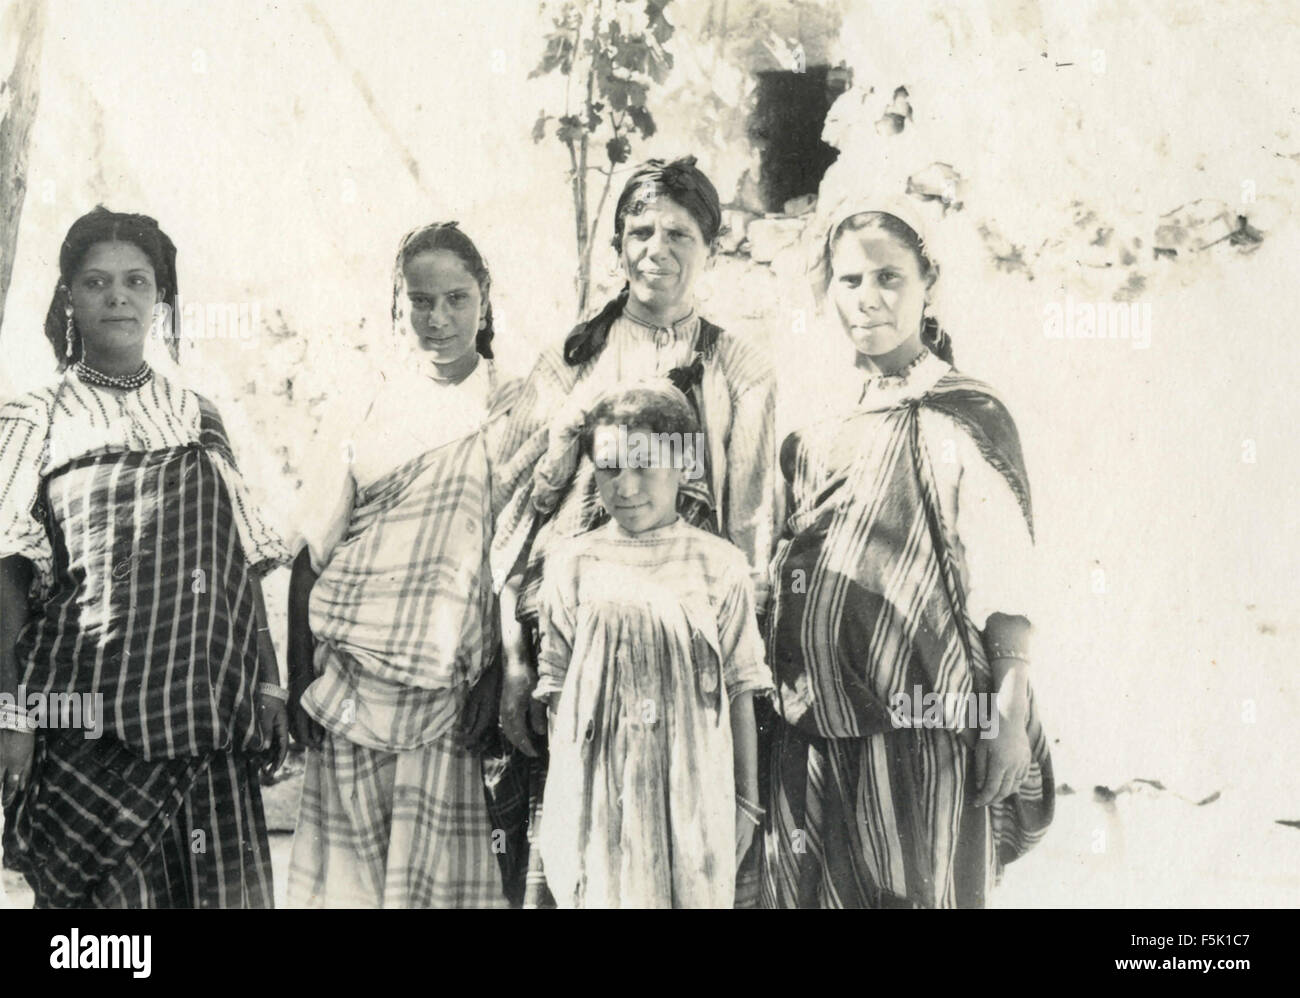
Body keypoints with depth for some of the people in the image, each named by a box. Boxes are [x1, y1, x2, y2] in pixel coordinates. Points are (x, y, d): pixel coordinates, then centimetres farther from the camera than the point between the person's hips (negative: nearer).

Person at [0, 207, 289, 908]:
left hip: (208, 719, 3)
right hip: (88, 719, -3)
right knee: (109, 890, -4)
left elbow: (246, 568, 14)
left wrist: (269, 693, 7)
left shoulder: (199, 419, 16)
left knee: (228, 891, -2)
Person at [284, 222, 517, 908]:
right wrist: (299, 682, 2)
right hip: (348, 677, 1)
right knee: (346, 869, 5)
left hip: (447, 690, -1)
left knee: (437, 875, -2)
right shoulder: (368, 409, 6)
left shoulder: (512, 414, 3)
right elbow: (309, 557, 8)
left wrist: (495, 678, -5)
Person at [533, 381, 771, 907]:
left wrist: (747, 801, 5)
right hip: (599, 791, 0)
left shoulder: (720, 565, 0)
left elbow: (740, 690, 4)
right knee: (602, 896, 2)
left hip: (693, 790, 0)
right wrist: (558, 798, 5)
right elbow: (557, 691, 6)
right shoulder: (572, 564, 2)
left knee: (696, 894, 3)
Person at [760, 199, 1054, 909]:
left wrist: (1009, 722, -15)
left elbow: (1005, 584, -10)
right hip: (812, 726, 6)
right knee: (814, 891, 13)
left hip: (918, 725, -6)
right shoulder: (819, 430, 10)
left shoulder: (968, 417, -6)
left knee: (914, 890, 3)